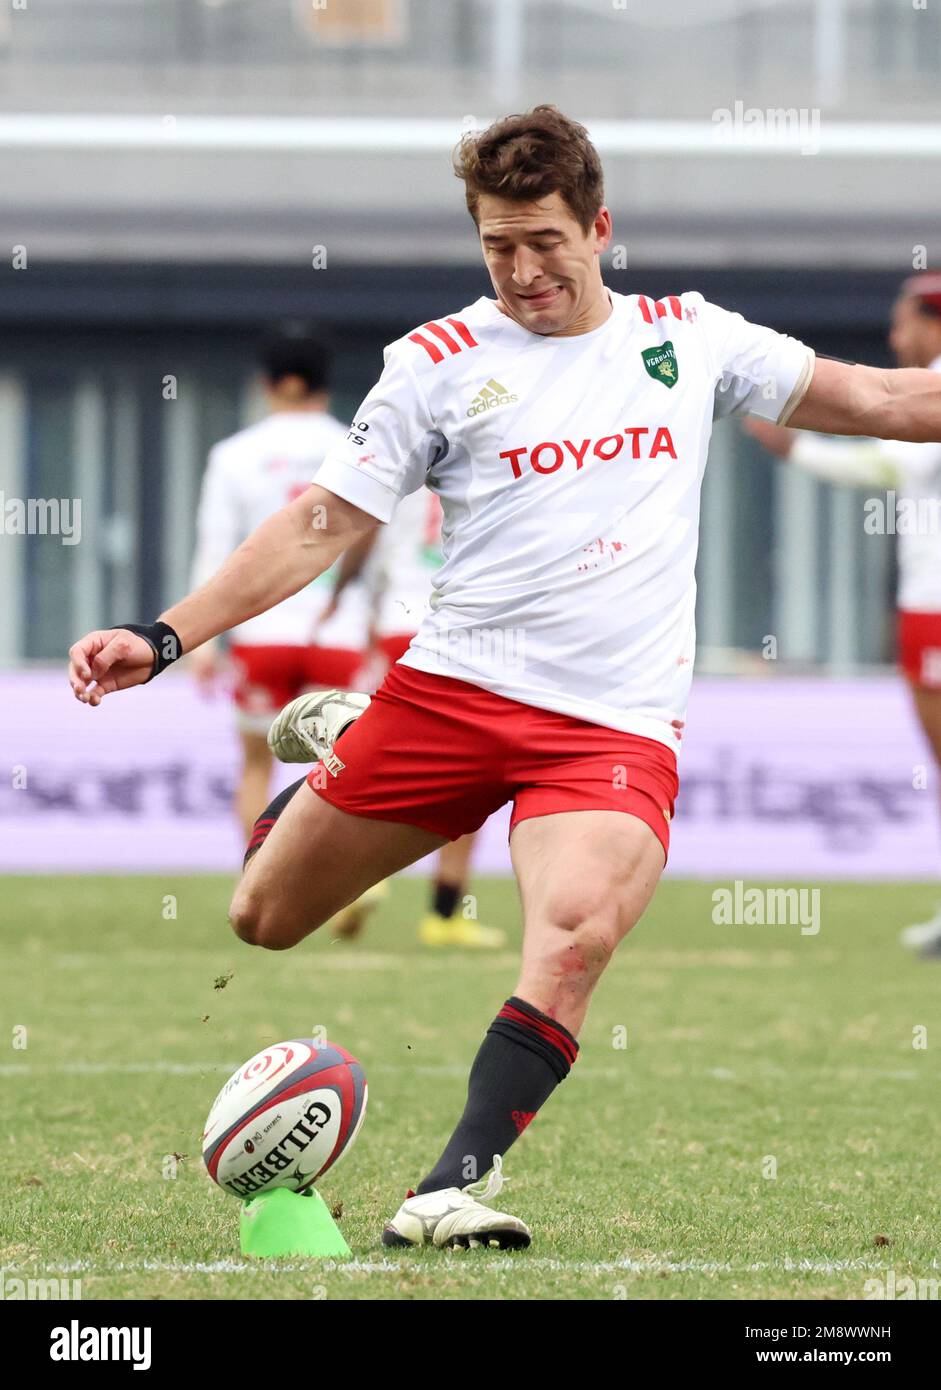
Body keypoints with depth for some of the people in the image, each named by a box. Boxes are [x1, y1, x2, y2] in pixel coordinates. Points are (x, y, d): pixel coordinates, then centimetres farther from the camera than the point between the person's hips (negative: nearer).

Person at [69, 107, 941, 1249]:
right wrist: (164, 637, -7)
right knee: (264, 918, 10)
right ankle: (336, 743, 42)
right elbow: (321, 524, 2)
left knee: (576, 931, -31)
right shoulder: (441, 362, 1)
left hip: (616, 724, -1)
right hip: (455, 686, 1)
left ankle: (459, 1184, -26)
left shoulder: (690, 337, 8)